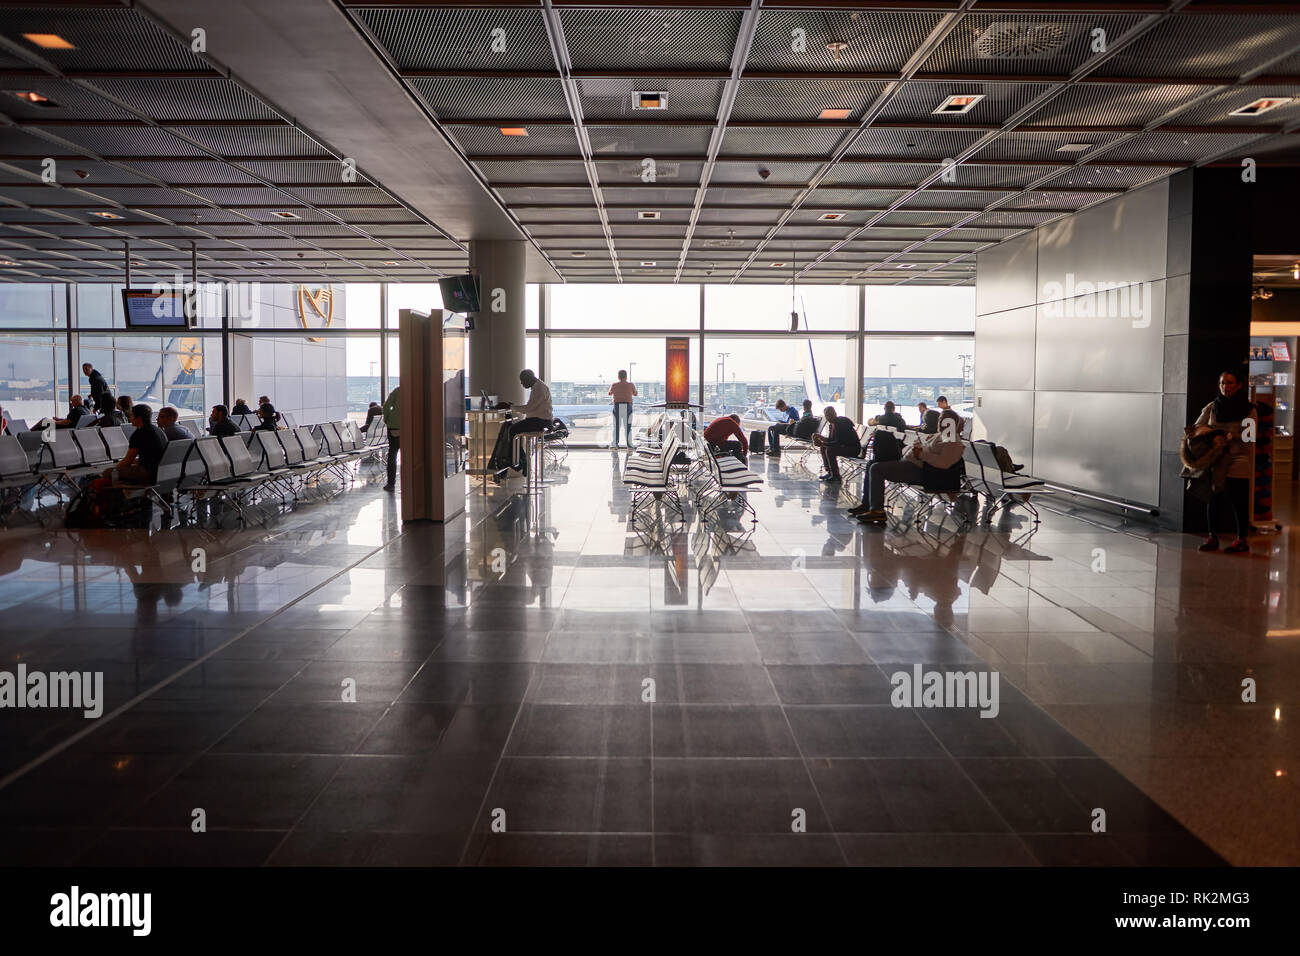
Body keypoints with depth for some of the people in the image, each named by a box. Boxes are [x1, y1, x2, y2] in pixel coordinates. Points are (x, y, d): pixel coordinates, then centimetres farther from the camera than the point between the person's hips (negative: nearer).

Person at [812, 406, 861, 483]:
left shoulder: (842, 423, -21)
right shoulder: (831, 424, 8)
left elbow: (839, 442, -27)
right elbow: (830, 440, 16)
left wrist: (822, 443, -29)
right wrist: (820, 437, 1)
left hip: (853, 448, -10)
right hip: (845, 446, 10)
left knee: (830, 450, -27)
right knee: (823, 448, 10)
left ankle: (836, 476, -19)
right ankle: (829, 471, 12)